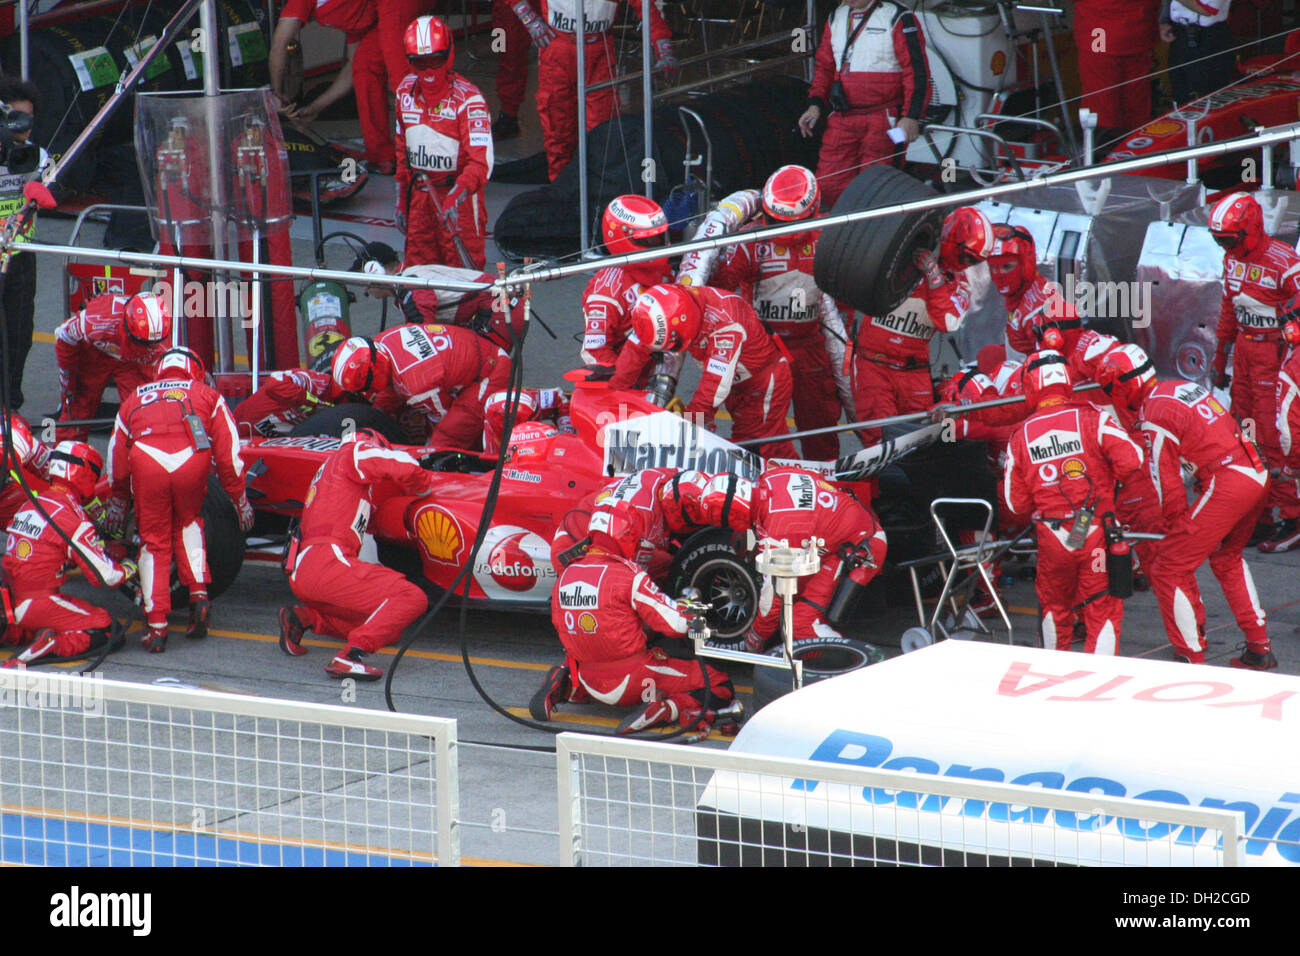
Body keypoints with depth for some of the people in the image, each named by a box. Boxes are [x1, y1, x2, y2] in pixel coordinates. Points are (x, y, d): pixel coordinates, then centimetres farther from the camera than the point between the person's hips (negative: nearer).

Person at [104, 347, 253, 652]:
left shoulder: (134, 399, 33)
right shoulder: (206, 395, 29)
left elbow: (117, 456, 34)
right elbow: (228, 452, 22)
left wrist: (117, 504, 45)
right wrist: (240, 499, 29)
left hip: (146, 465, 0)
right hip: (192, 462, 0)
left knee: (154, 542, 13)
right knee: (188, 525, 28)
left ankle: (156, 626, 6)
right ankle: (198, 593, 12)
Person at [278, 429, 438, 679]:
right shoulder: (355, 452, 7)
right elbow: (404, 467, -5)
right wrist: (423, 487, 13)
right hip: (327, 562, -9)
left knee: (390, 630, 13)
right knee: (412, 598, -19)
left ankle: (304, 617, 5)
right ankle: (349, 656, -33)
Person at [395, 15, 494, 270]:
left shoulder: (467, 98, -15)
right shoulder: (406, 91, 7)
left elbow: (481, 163, -22)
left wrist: (455, 197, -37)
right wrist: (401, 202, 17)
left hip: (459, 199, -6)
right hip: (419, 196, 6)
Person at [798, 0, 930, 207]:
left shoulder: (898, 18, -4)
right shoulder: (836, 18, 16)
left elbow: (916, 71, -7)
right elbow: (824, 66, 24)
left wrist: (911, 116, -15)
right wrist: (815, 104, 10)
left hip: (883, 120, -6)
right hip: (842, 119, 6)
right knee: (829, 186, -3)